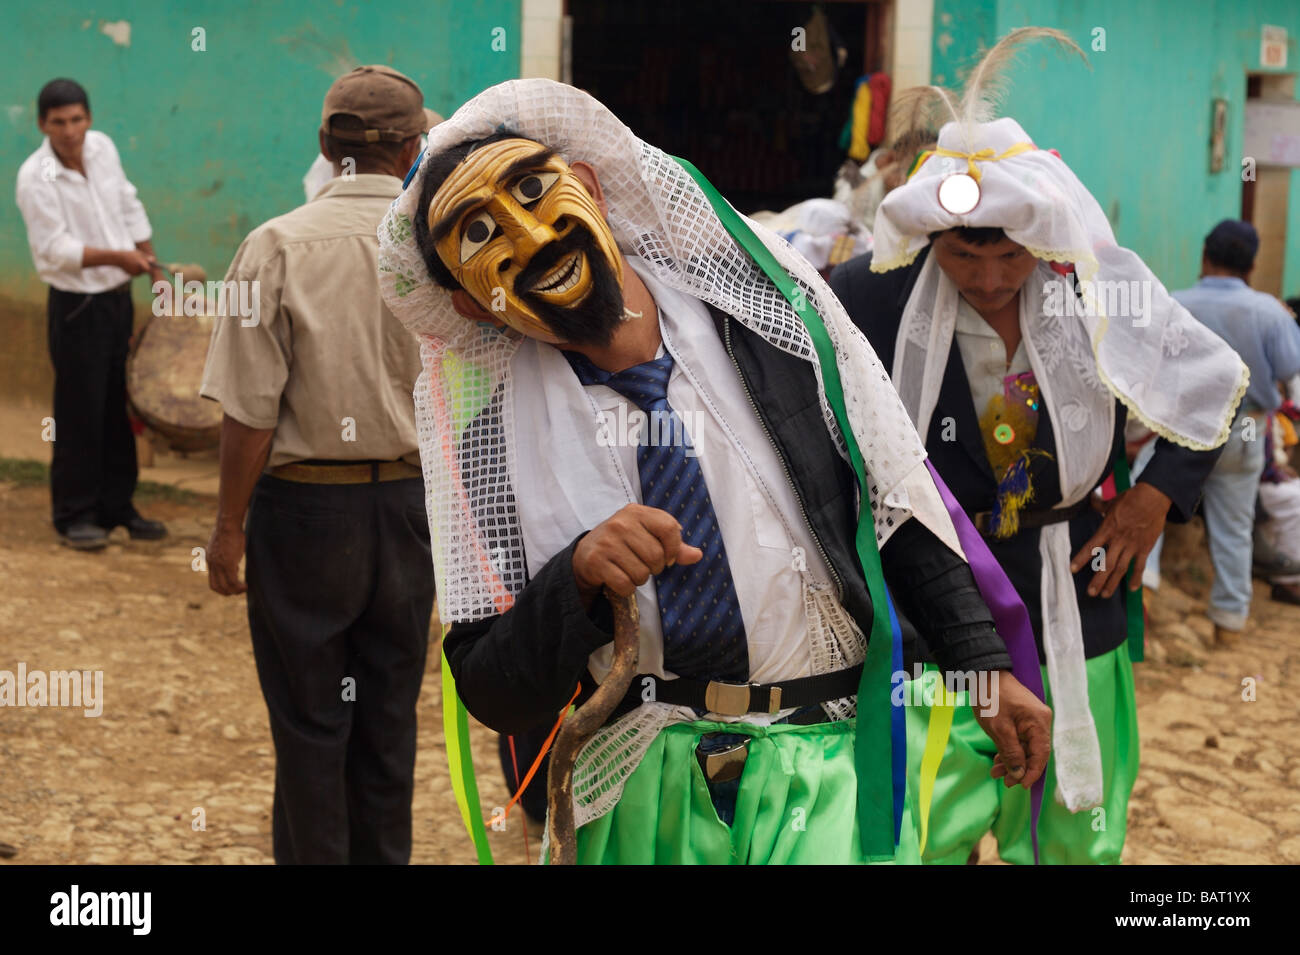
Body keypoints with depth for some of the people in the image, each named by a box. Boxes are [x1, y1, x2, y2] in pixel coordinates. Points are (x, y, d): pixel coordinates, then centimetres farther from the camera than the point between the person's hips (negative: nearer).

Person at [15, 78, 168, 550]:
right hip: (77, 305, -7)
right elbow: (55, 249, -20)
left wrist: (152, 264, 14)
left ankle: (117, 506, 23)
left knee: (120, 407, 13)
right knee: (80, 414, -2)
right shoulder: (35, 178, -18)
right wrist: (117, 257, -26)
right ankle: (74, 515, 9)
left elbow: (129, 207, 14)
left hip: (118, 297, 7)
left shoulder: (102, 147, 1)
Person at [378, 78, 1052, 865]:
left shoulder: (757, 285, -5)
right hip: (636, 792, 0)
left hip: (827, 762, 0)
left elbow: (898, 496, 2)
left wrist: (986, 663, 0)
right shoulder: (488, 418, -6)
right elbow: (495, 696, -7)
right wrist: (578, 577, -24)